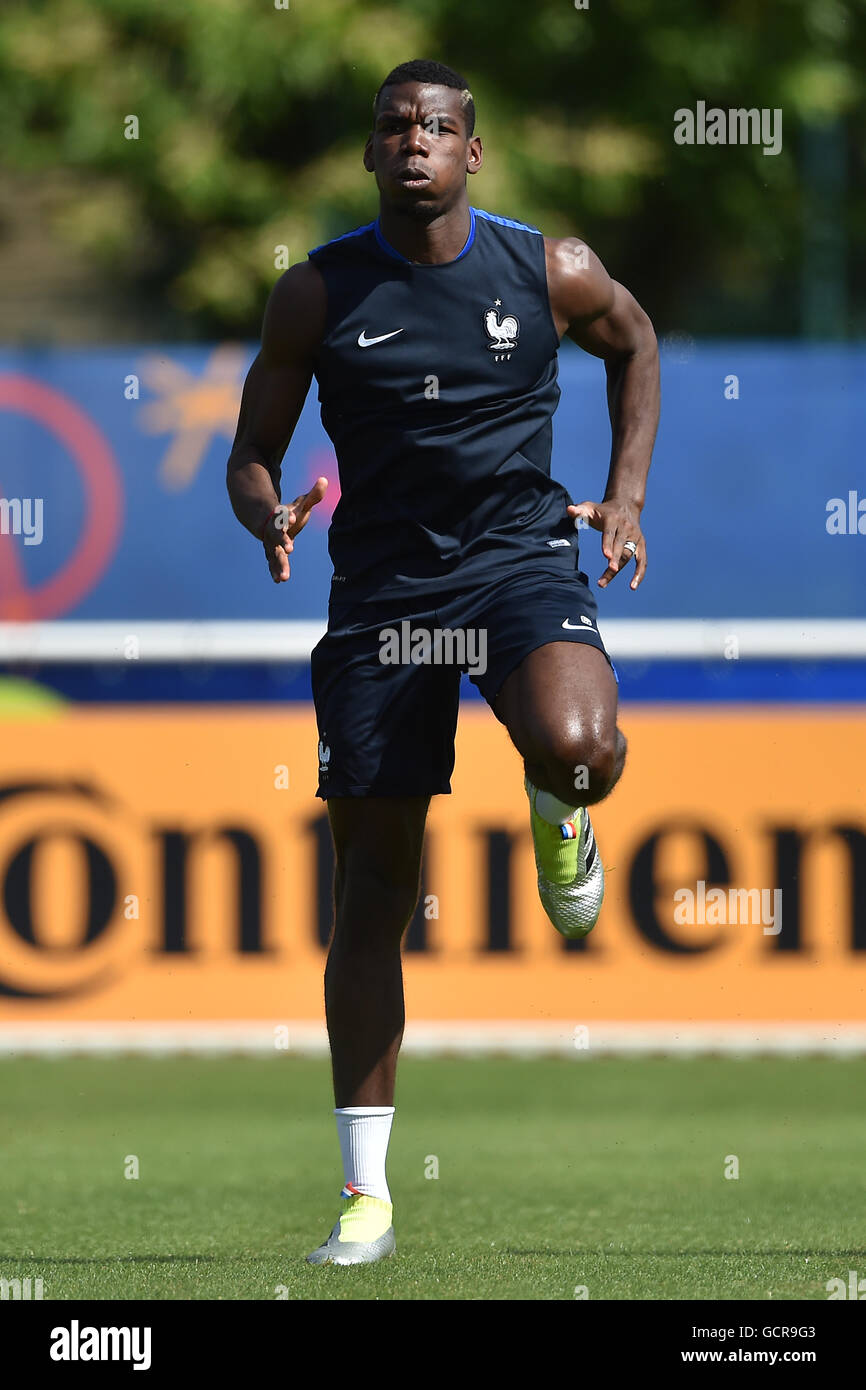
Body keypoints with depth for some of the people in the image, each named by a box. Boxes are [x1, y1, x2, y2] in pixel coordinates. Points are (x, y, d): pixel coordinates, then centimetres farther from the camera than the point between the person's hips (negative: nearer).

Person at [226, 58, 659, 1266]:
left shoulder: (551, 271, -1)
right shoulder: (317, 294, -1)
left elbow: (635, 343, 20)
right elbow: (252, 454, 5)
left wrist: (626, 493, 11)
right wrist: (267, 514, -18)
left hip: (521, 557, -1)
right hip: (383, 584, 1)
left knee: (574, 746, -35)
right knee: (371, 891, 0)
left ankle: (561, 811, 8)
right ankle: (367, 1193, 7)